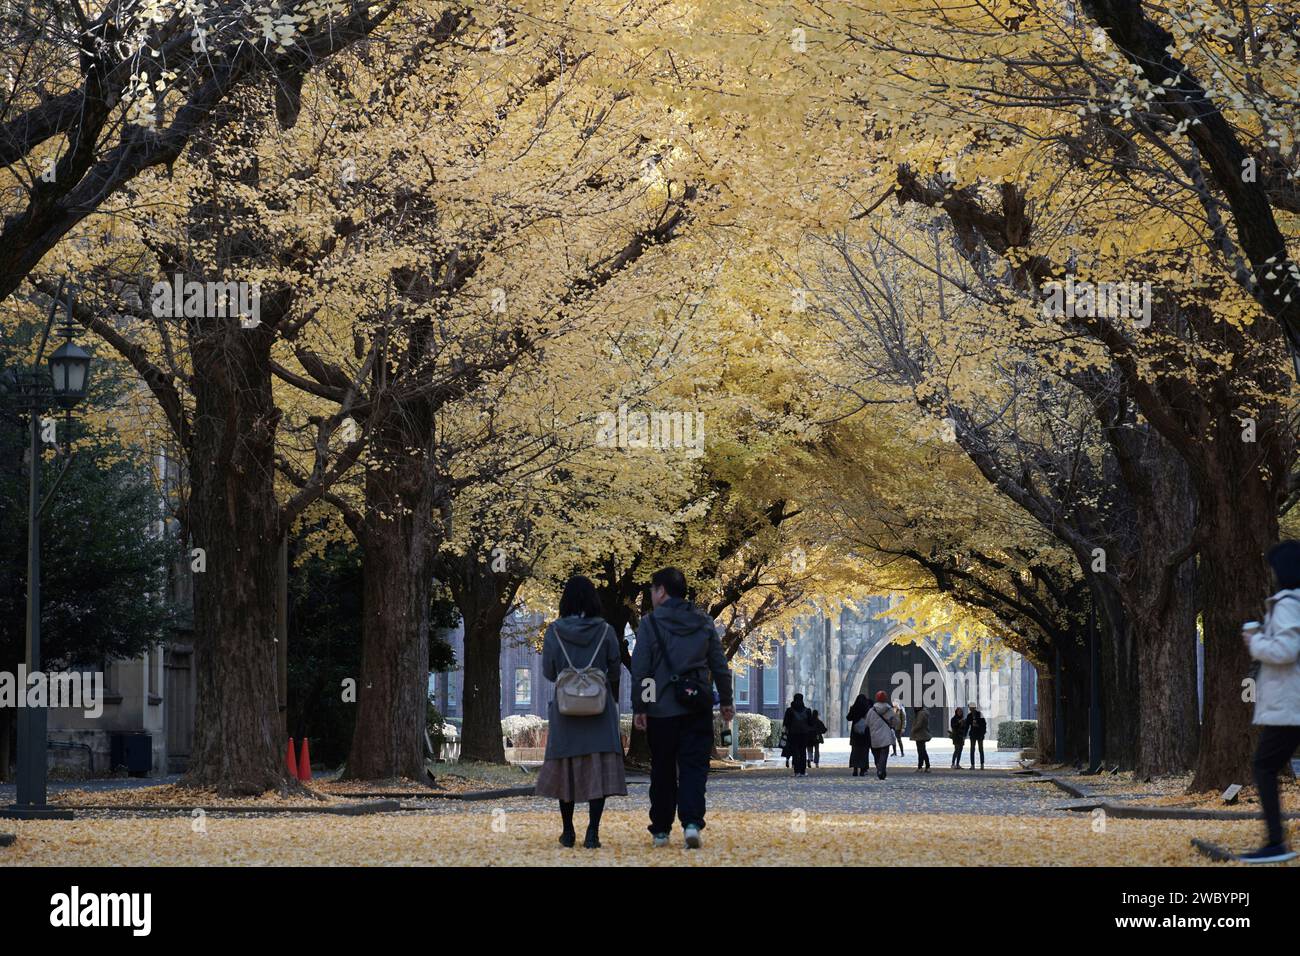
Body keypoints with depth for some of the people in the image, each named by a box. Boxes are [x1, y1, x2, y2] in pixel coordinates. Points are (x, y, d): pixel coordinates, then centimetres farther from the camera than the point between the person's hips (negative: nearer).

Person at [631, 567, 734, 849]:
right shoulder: (704, 622, 6)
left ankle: (661, 830, 13)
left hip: (661, 709, -2)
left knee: (662, 771, 9)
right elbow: (720, 666, 10)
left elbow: (640, 669, -7)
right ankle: (692, 822, -19)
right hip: (697, 707, 2)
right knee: (694, 767, 0)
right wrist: (726, 701, 19)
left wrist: (638, 708, -4)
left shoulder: (650, 623, -5)